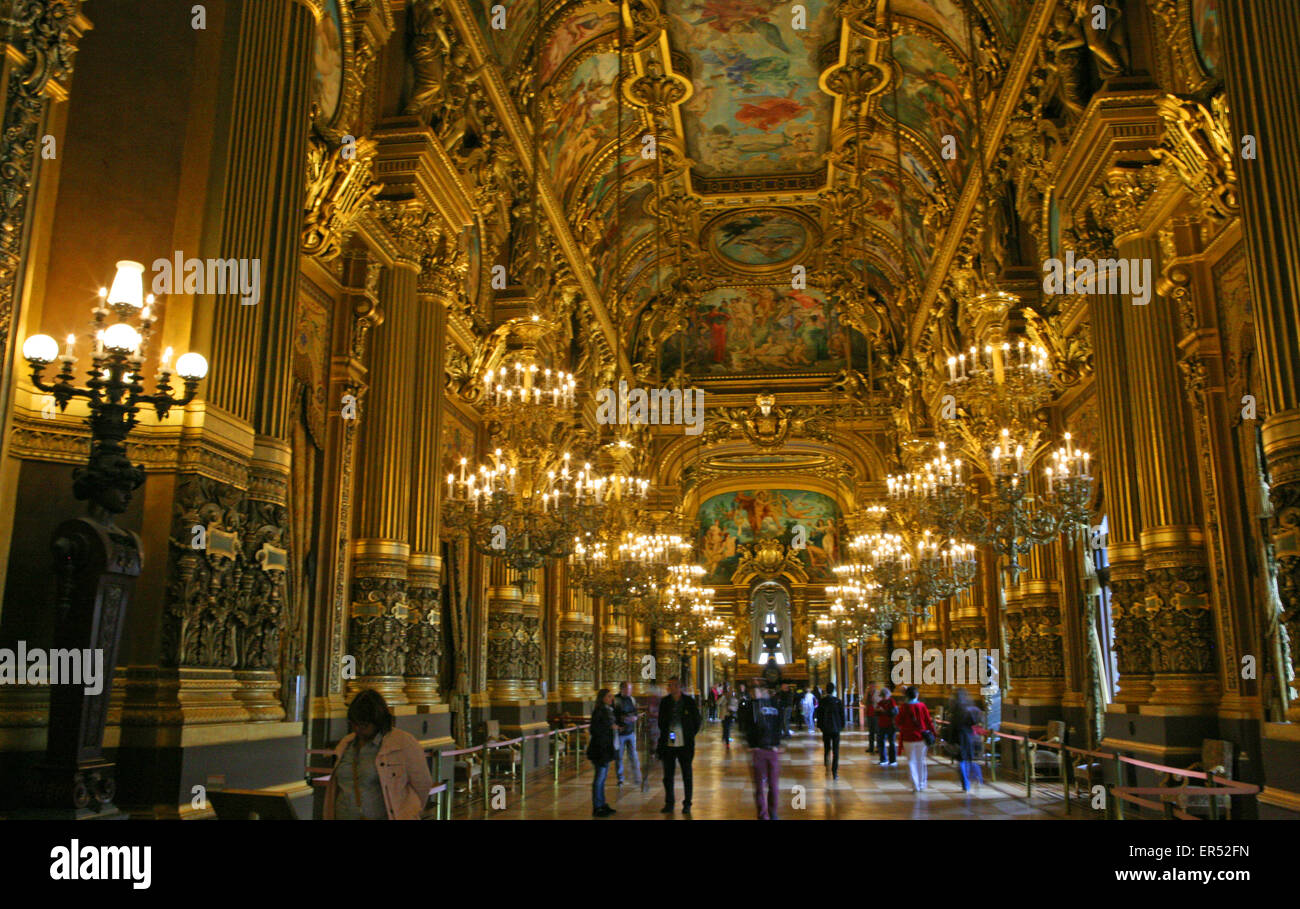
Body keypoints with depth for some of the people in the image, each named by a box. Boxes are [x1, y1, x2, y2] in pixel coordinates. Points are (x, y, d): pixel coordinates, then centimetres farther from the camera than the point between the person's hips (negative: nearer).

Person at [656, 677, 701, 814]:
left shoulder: (689, 701, -2)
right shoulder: (664, 702, 4)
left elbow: (696, 722, 5)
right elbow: (661, 722, 13)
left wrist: (690, 736, 1)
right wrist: (665, 734, 1)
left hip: (685, 744, -2)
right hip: (668, 744, 2)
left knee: (687, 775, 5)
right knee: (668, 776, 7)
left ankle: (687, 804, 16)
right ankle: (669, 804, 18)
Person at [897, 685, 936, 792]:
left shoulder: (903, 707, -6)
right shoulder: (922, 706, -6)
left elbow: (899, 723, 0)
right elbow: (929, 721, -2)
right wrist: (932, 733, 7)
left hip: (908, 739, -1)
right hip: (922, 739, 1)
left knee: (911, 762, 7)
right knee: (921, 761, 15)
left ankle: (915, 786, 4)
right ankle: (922, 784, 22)